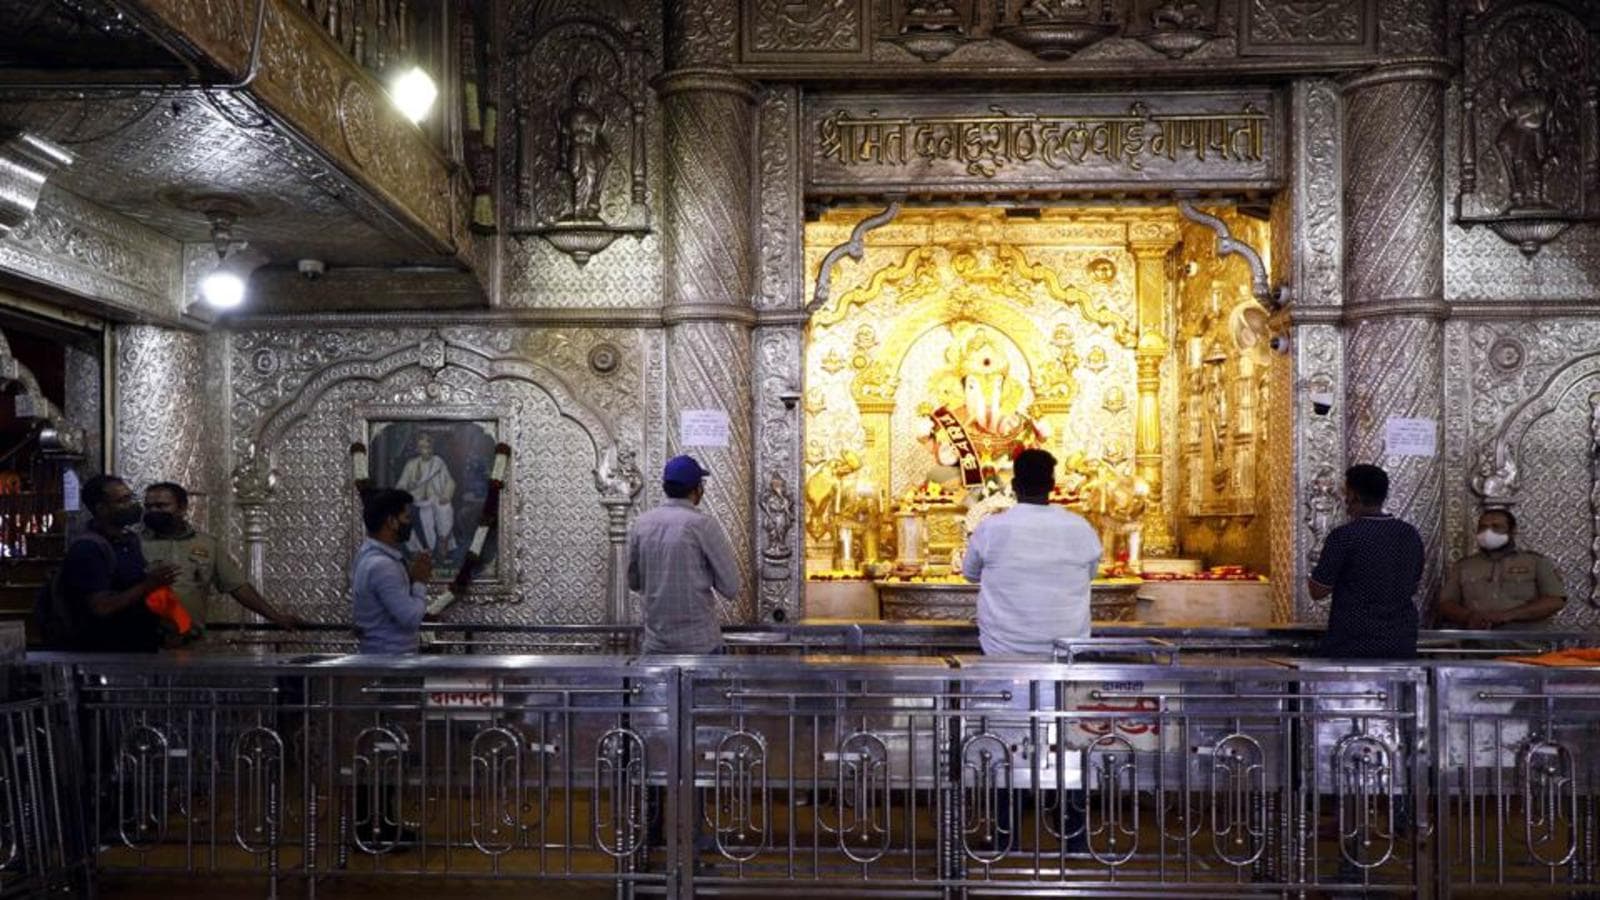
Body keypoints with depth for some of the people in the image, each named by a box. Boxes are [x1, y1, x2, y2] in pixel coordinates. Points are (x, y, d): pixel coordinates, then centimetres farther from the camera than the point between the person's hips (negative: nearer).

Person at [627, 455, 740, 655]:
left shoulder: (641, 524, 3)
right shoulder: (702, 524, -10)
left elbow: (634, 583, 15)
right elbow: (731, 587, -9)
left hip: (655, 643, 4)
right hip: (699, 643, -4)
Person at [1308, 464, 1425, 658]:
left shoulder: (1343, 536, -13)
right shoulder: (1410, 535, 5)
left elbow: (1318, 591, -8)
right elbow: (1413, 587, 16)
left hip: (1351, 648, -5)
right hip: (1401, 646, 5)